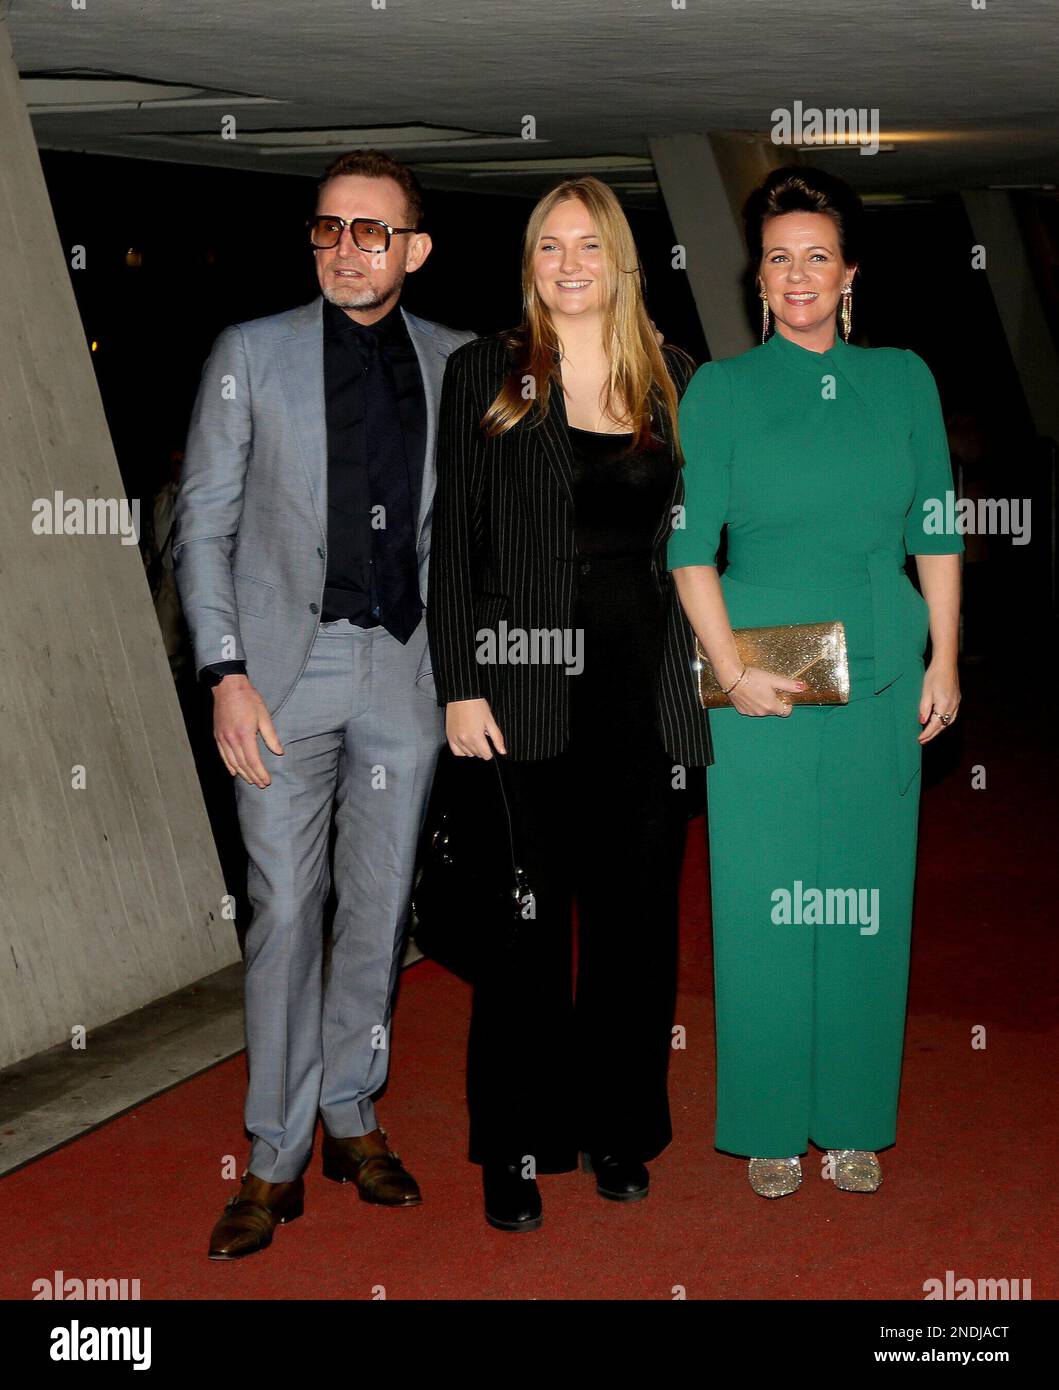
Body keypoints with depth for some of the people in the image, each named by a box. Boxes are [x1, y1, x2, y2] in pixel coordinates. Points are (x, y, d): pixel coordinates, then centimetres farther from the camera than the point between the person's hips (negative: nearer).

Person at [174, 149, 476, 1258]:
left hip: (405, 669, 2)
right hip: (284, 667, -2)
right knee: (285, 911, -1)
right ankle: (276, 1160, 10)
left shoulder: (455, 365, 7)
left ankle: (349, 1115, 27)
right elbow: (202, 525, 0)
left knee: (380, 905, 10)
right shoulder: (250, 353, 2)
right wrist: (225, 672, -9)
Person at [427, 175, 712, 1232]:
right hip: (531, 689, -3)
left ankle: (618, 1127, 25)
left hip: (650, 688, 3)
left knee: (636, 917, 10)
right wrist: (460, 689, -8)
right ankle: (516, 1151, 14)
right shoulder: (485, 373, 1)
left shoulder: (673, 379, 10)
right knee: (527, 926, 2)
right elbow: (454, 542, -2)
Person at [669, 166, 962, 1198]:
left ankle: (853, 1123, 20)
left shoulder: (904, 380, 7)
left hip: (881, 678, 2)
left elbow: (937, 533, 9)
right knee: (765, 903, 2)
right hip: (762, 685, -2)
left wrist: (944, 661, 3)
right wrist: (730, 668, -12)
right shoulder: (720, 389, 0)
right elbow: (691, 545, -3)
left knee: (865, 901, 7)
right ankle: (772, 1127, 16)